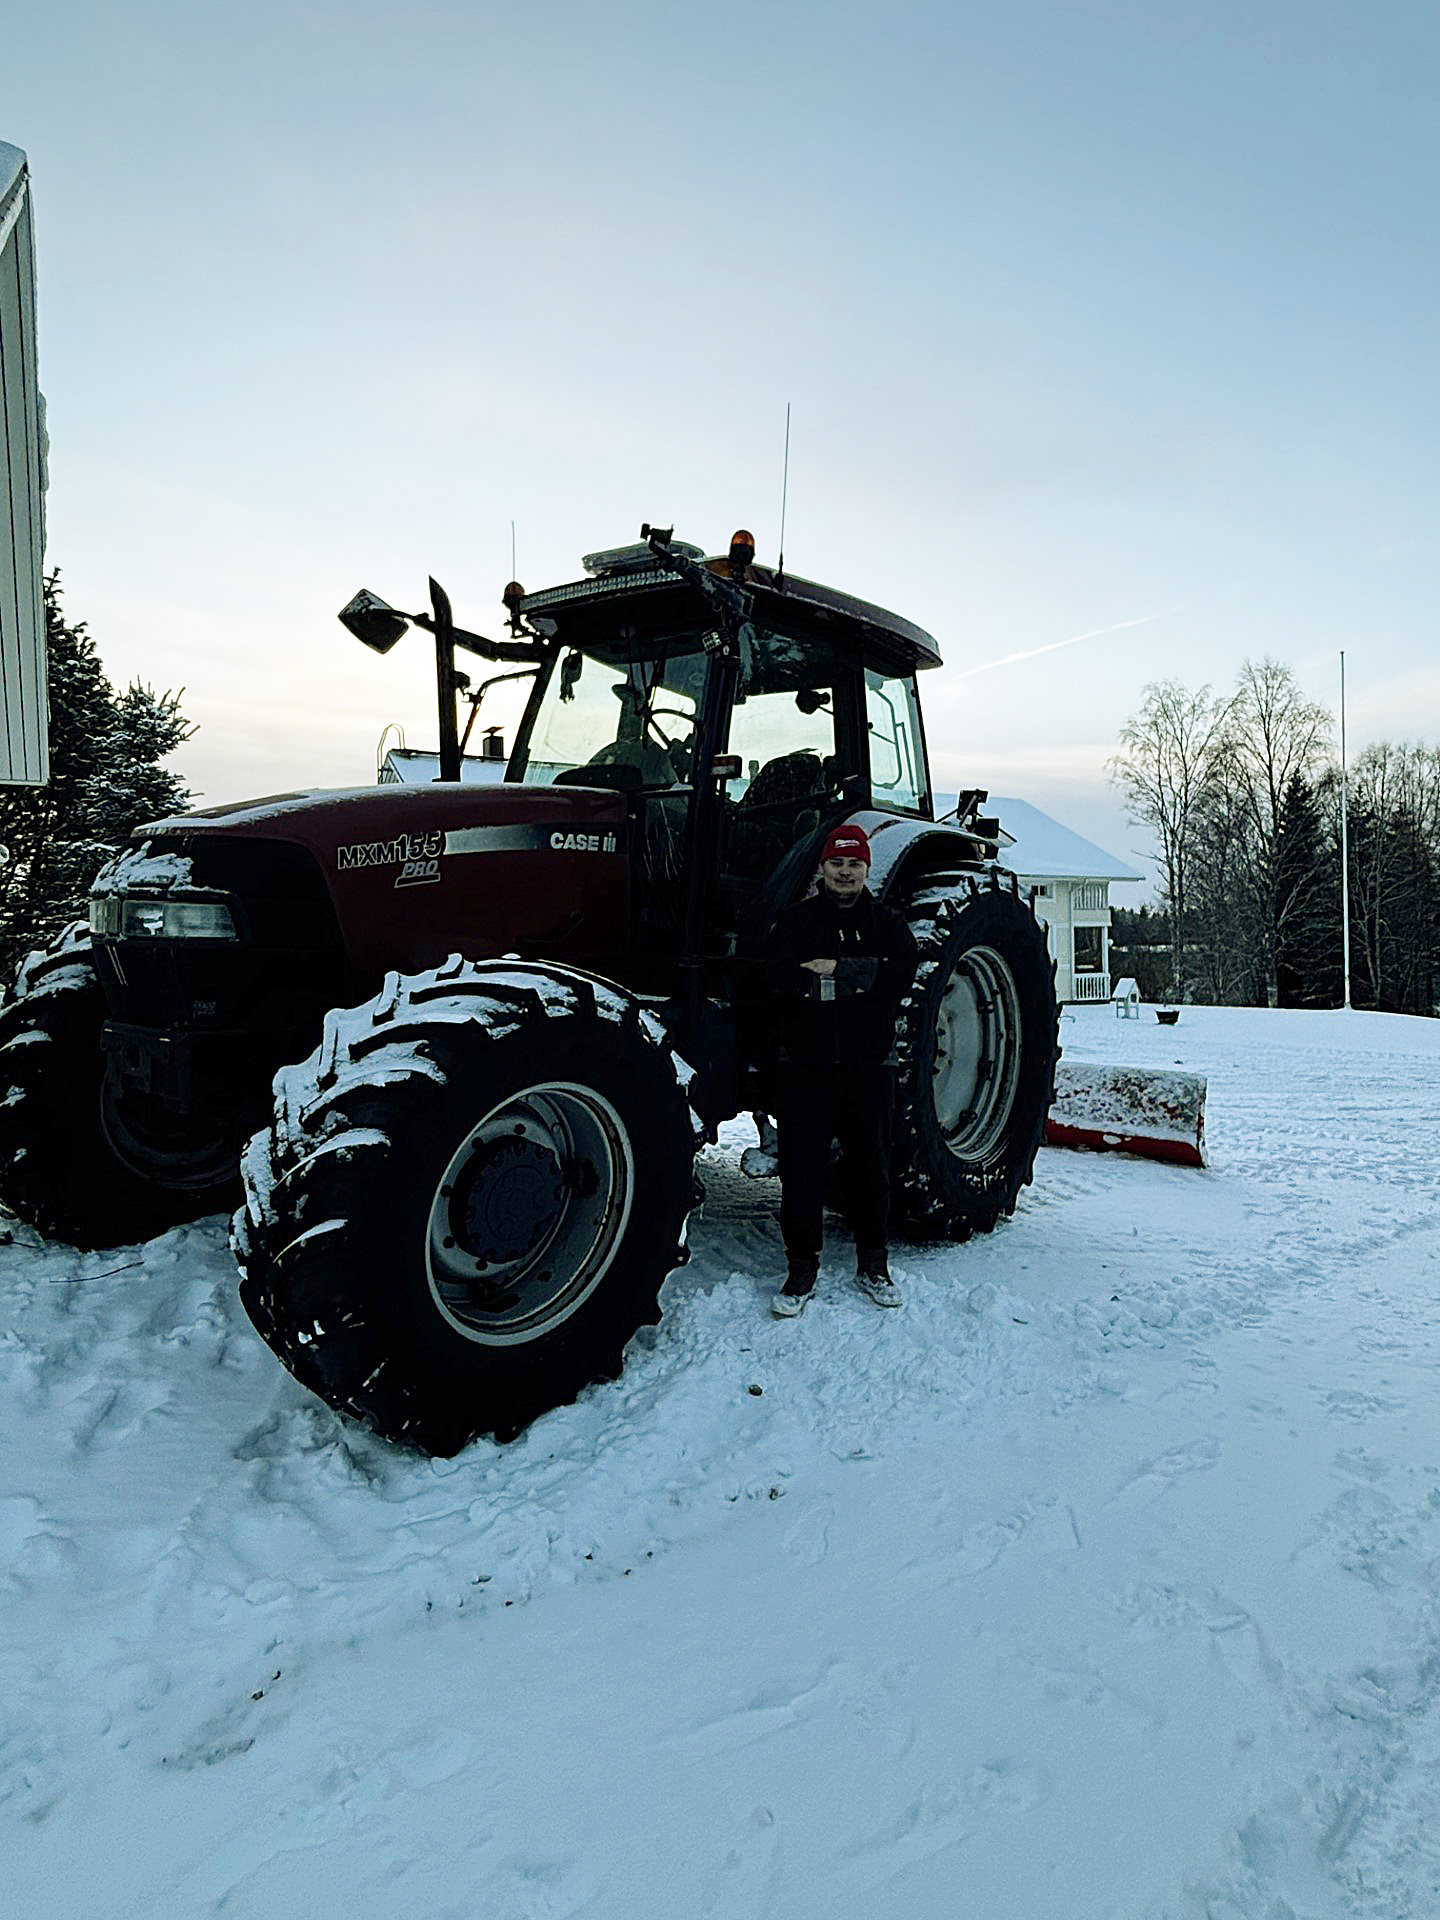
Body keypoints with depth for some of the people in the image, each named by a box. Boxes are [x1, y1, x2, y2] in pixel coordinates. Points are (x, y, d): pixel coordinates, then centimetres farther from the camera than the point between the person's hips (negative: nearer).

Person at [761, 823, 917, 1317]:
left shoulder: (886, 922, 10)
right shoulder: (796, 919, 6)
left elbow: (901, 973, -10)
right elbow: (778, 975, -12)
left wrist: (836, 970, -14)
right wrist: (860, 978, -14)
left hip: (868, 1063, 1)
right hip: (805, 1061, -1)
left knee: (870, 1164, 9)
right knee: (802, 1165, 1)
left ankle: (874, 1264, 25)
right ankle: (801, 1267, 14)